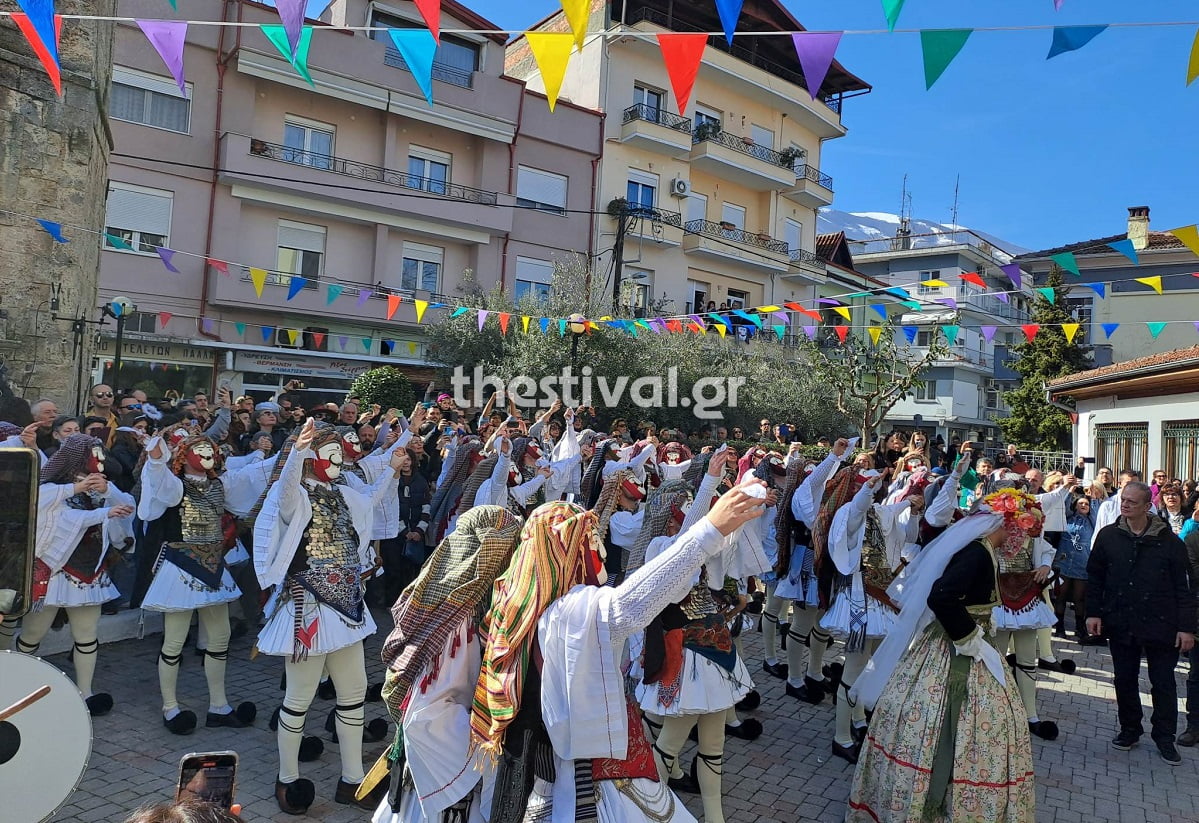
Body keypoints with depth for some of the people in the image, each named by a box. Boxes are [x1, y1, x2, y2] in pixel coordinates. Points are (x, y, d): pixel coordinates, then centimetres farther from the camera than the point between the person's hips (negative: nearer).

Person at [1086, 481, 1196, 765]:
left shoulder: (1169, 541, -5)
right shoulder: (1108, 536, 0)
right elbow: (1095, 578, 5)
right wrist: (1093, 612, -1)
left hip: (1161, 625, -2)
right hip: (1121, 624, 2)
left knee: (1164, 683, 10)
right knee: (1125, 680, 12)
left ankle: (1165, 737, 25)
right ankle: (1129, 729, 28)